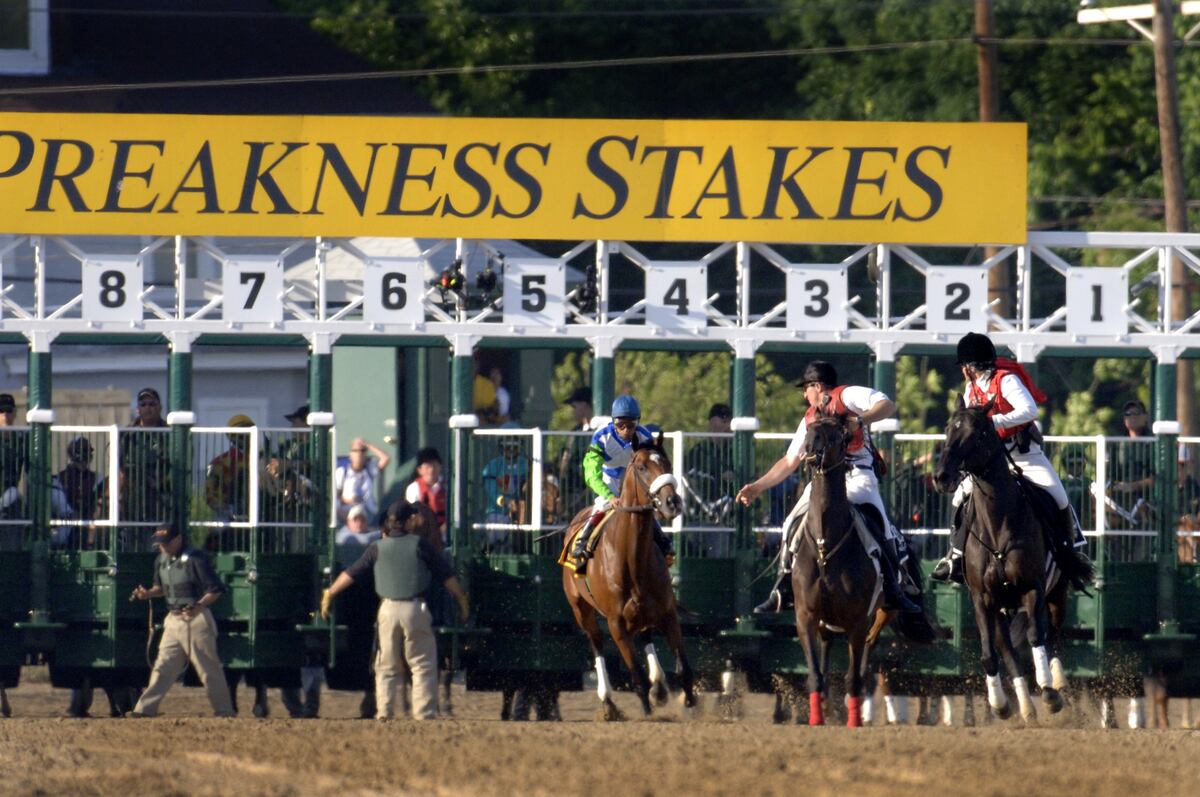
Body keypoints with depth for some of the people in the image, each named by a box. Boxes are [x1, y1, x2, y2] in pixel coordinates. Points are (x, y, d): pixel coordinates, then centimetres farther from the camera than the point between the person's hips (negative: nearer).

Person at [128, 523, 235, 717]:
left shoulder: (195, 559, -14)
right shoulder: (161, 561, 9)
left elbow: (216, 590, -15)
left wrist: (199, 605, -30)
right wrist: (148, 594, 2)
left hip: (196, 619, -7)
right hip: (173, 619, 7)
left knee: (208, 668, -2)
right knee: (163, 667, 6)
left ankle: (224, 712, 6)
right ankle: (145, 709, 5)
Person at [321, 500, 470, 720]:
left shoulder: (377, 548, 7)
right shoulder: (419, 545, 2)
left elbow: (350, 574, 13)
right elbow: (447, 576, 5)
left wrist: (329, 594, 25)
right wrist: (462, 600, 17)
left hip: (388, 610, 2)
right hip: (416, 609, -2)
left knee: (386, 667, 11)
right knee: (423, 666, 2)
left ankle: (383, 713, 4)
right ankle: (424, 714, -5)